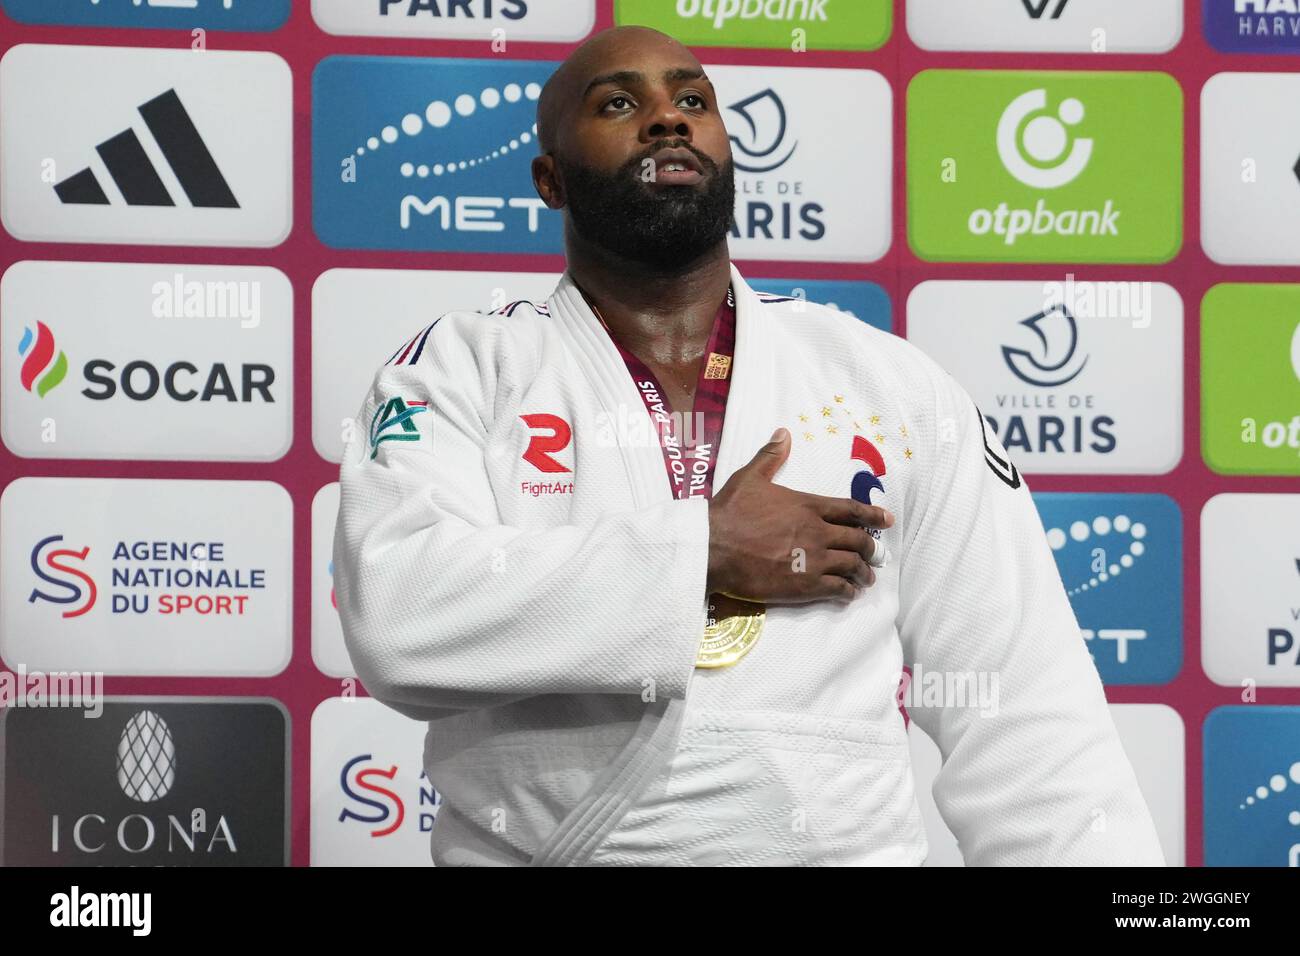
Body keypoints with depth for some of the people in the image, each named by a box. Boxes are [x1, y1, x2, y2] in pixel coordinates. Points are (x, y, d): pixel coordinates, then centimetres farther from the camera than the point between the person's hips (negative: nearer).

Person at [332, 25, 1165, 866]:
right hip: (541, 846, 0)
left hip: (842, 845, 1)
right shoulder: (458, 369, 2)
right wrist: (705, 552, -15)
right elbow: (398, 619, -17)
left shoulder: (894, 384, 7)